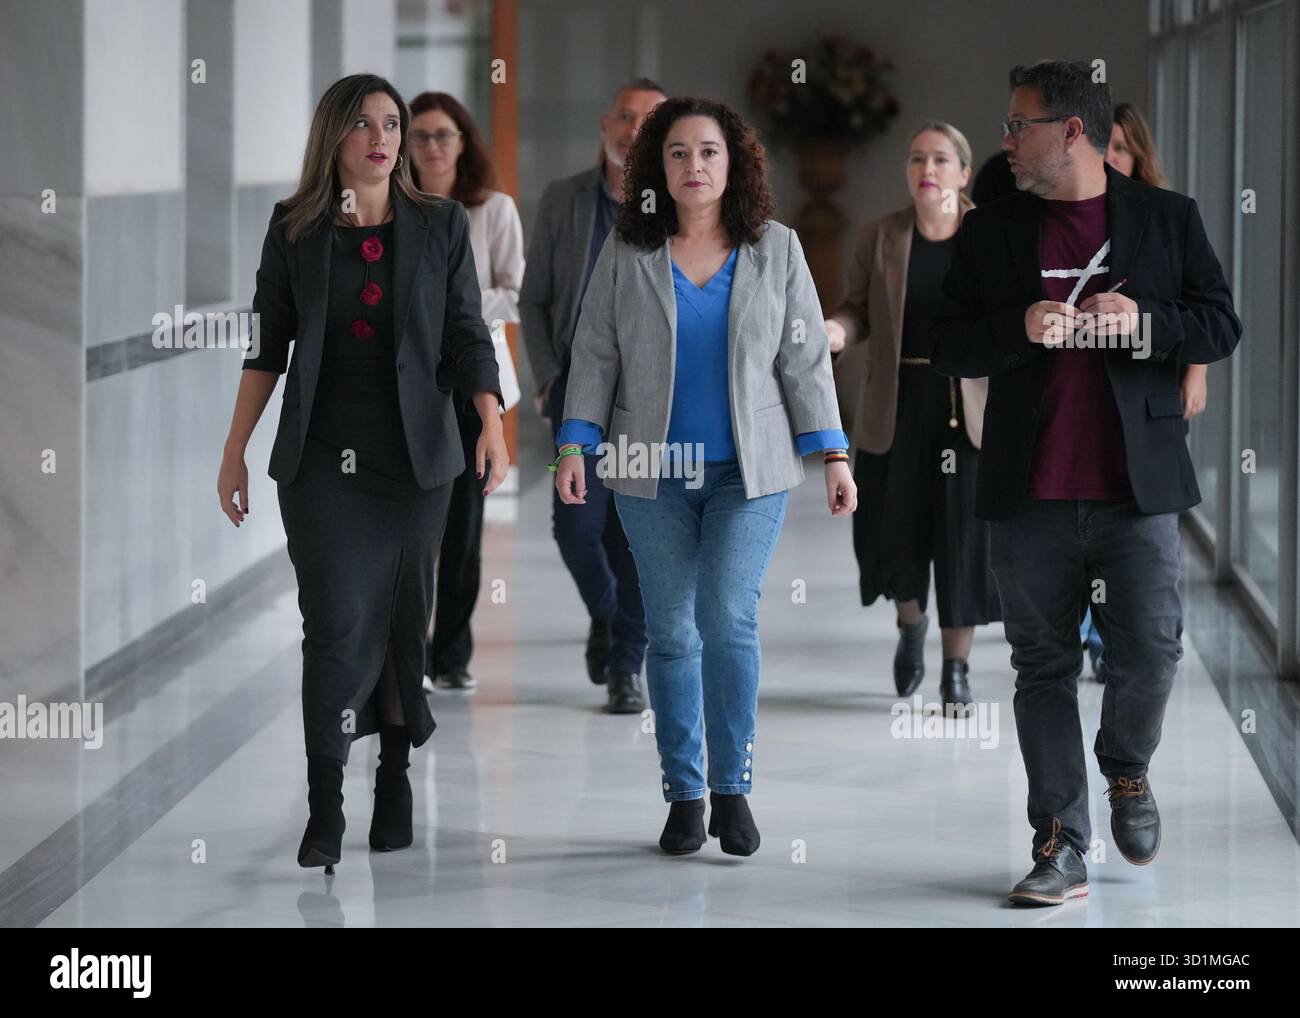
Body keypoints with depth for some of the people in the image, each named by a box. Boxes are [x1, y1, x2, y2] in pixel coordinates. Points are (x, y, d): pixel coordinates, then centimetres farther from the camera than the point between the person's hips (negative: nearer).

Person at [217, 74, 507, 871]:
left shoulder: (441, 224, 3)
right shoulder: (294, 229, 3)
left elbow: (467, 335, 0)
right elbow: (268, 346, 6)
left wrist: (492, 427, -14)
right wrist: (236, 451, 4)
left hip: (415, 454, 1)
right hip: (322, 458, -1)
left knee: (407, 626, 4)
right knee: (337, 626, -9)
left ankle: (397, 787, 18)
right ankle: (325, 818, -7)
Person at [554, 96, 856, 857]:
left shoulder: (776, 250, 3)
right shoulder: (626, 253, 3)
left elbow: (805, 359, 4)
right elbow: (596, 356, 5)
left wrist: (833, 454, -1)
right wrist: (576, 446, -5)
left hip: (749, 473, -1)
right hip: (653, 474, 1)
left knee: (730, 620, -13)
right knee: (671, 630, 4)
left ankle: (733, 786, 0)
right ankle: (684, 794, 13)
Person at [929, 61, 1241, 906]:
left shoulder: (1167, 219, 5)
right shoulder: (992, 232, 9)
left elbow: (1222, 327, 3)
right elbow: (947, 346, 5)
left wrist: (1144, 319, -15)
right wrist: (1021, 326, -14)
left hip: (1136, 487, -1)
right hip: (1031, 494, 2)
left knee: (1150, 651, -6)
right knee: (1044, 668, 3)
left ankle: (1127, 772, 26)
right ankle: (1062, 851, 9)